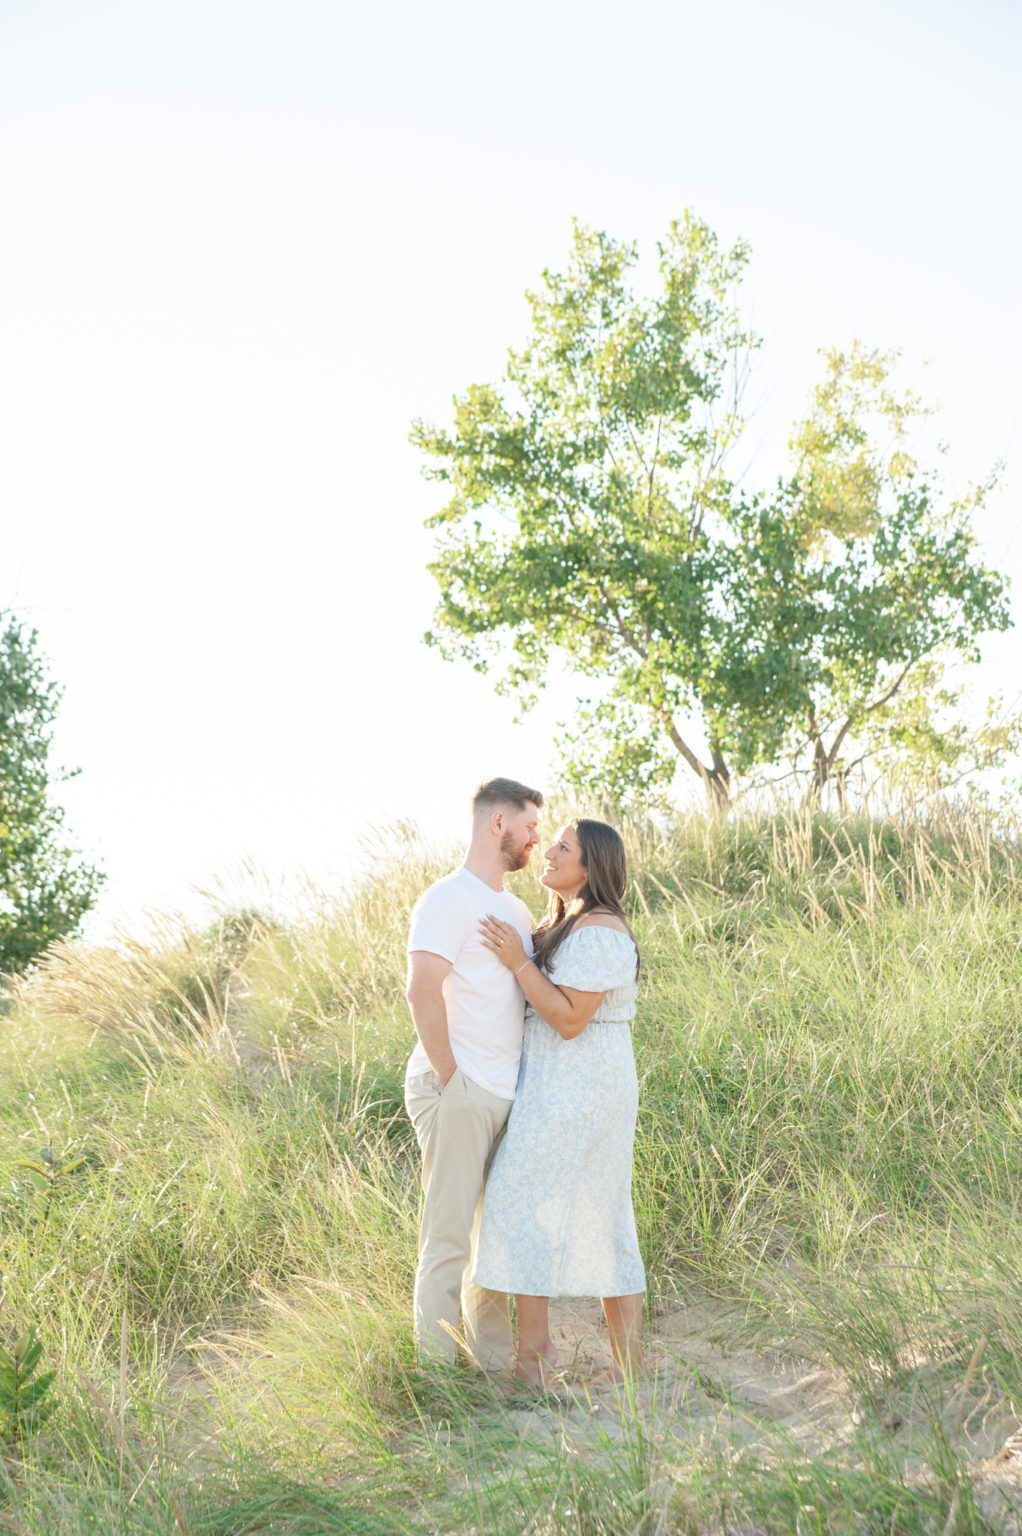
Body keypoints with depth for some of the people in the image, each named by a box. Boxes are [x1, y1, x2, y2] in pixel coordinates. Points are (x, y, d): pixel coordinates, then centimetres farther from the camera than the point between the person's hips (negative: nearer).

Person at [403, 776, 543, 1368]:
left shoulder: (517, 909, 17)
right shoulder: (449, 899, -10)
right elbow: (422, 991, -22)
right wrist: (448, 1075, -17)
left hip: (507, 1097, 8)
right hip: (457, 1095, -8)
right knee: (449, 1237, -3)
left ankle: (495, 1356, 25)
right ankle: (438, 1366, 6)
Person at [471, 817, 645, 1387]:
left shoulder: (598, 932, -18)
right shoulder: (569, 924, 14)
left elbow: (570, 1020, -21)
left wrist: (518, 962, -20)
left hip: (574, 1093, -10)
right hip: (562, 1087, 10)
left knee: (520, 1204, -4)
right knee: (601, 1220, 11)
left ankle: (534, 1347, 6)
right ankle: (628, 1359, 17)